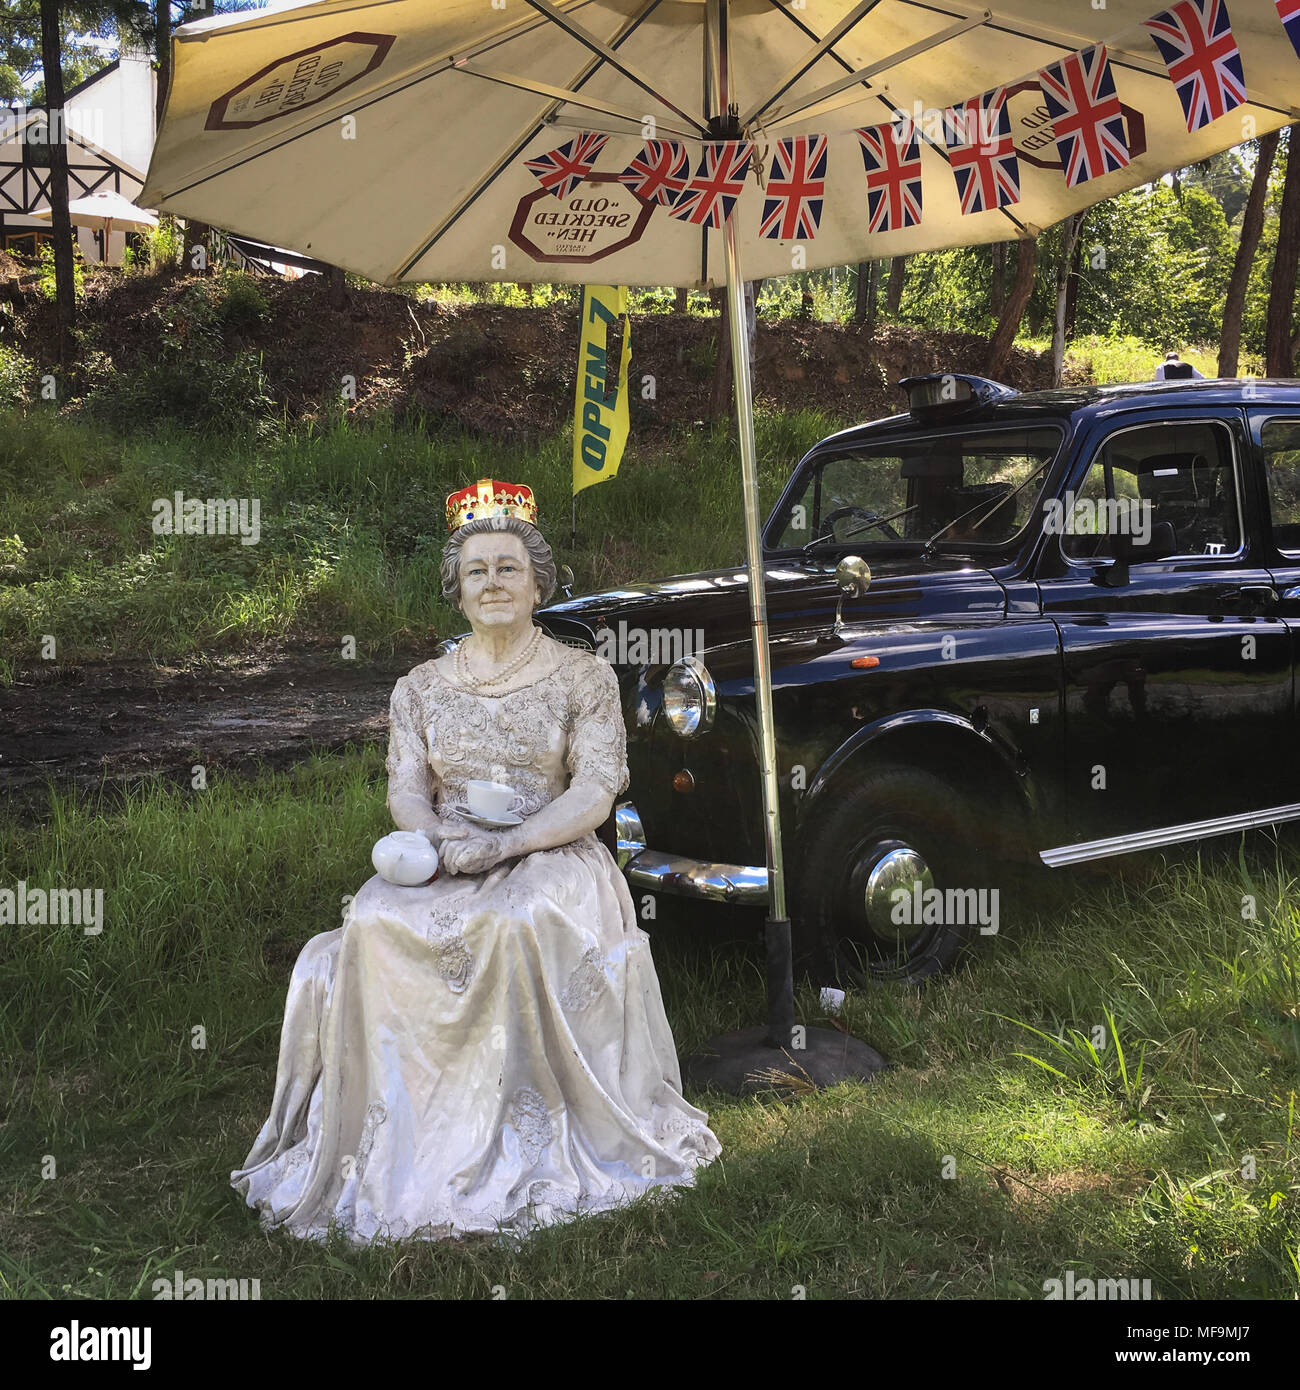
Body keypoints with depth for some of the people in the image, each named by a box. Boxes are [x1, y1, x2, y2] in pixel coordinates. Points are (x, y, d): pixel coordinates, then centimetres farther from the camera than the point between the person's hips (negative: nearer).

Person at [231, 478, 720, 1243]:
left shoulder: (584, 676, 7)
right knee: (374, 926, -30)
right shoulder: (422, 687, 16)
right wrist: (443, 835, -16)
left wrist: (505, 844, -17)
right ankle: (396, 1135, -21)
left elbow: (595, 792, -3)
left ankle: (531, 1143, -26)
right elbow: (406, 790, 9)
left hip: (552, 858, -3)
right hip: (446, 862, 3)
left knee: (523, 925, -38)